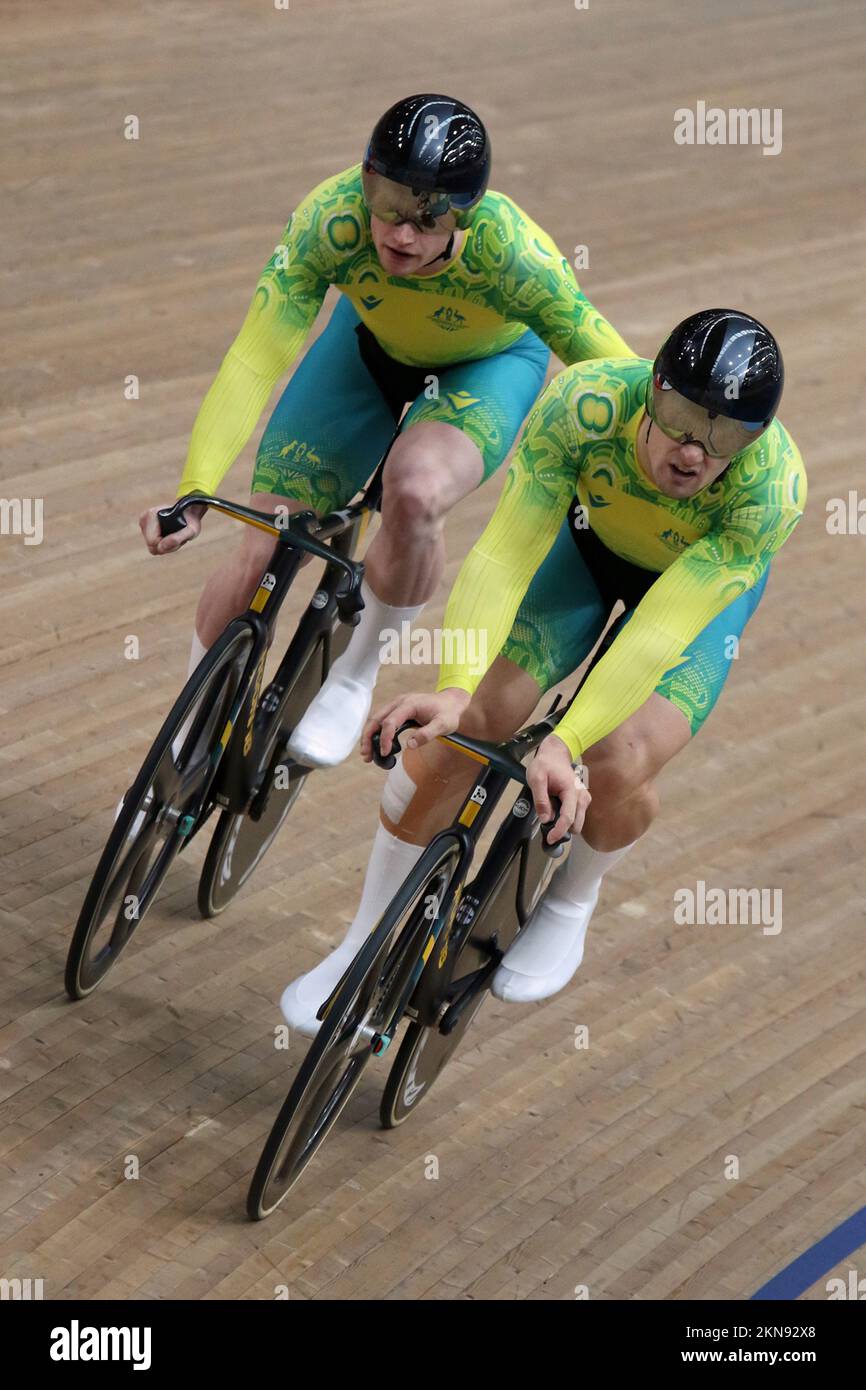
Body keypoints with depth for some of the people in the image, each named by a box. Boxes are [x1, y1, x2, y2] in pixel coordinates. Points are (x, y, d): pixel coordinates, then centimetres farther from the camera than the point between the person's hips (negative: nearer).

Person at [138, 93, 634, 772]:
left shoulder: (509, 251, -39)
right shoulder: (332, 218, -36)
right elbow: (257, 358, -38)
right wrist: (192, 494, -47)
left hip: (489, 367, -2)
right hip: (370, 344, 2)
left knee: (414, 492, -35)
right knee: (261, 555, -5)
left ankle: (355, 676, -7)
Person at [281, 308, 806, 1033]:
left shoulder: (773, 489, -38)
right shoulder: (584, 402, -37)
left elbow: (663, 628, -42)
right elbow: (504, 555, -37)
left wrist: (564, 744, -52)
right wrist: (454, 689, -51)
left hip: (705, 584, -1)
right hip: (588, 540, 1)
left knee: (619, 765, -24)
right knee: (468, 723, -17)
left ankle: (571, 905, 12)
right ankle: (368, 941, 3)